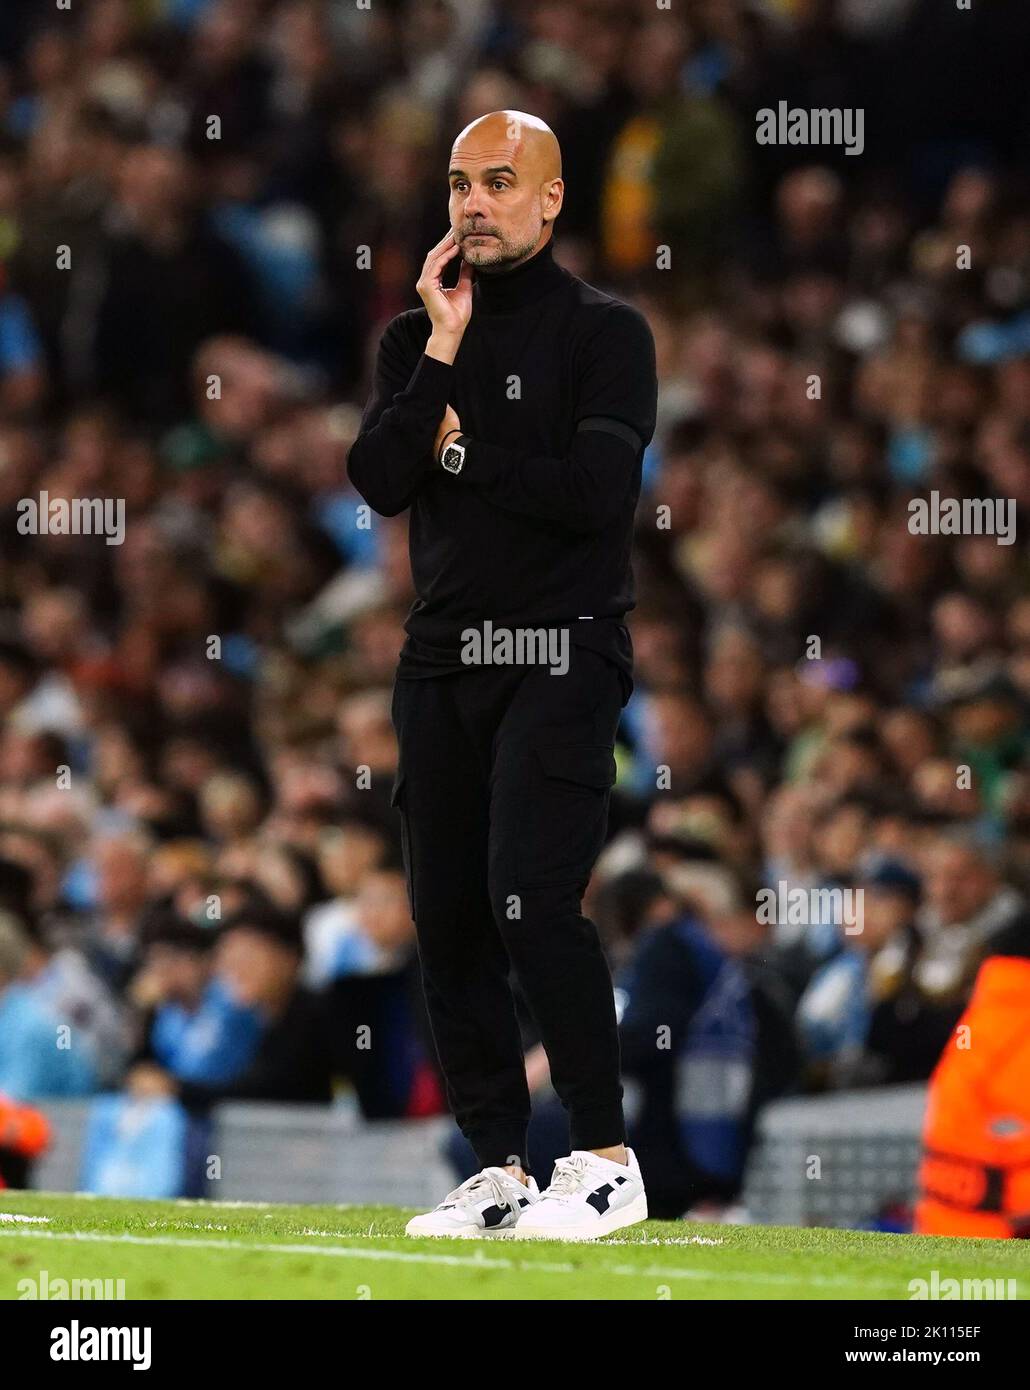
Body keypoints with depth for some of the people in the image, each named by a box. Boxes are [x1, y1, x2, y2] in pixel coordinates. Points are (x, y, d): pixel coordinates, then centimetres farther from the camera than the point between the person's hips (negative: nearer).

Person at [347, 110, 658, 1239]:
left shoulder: (604, 332, -1)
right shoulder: (416, 338, 14)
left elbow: (595, 491, -15)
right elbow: (378, 481, -1)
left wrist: (461, 449, -5)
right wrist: (441, 350, -8)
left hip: (560, 651, -6)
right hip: (441, 658, 6)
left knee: (531, 901, -18)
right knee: (447, 920, 4)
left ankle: (606, 1161, -9)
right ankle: (498, 1174, 11)